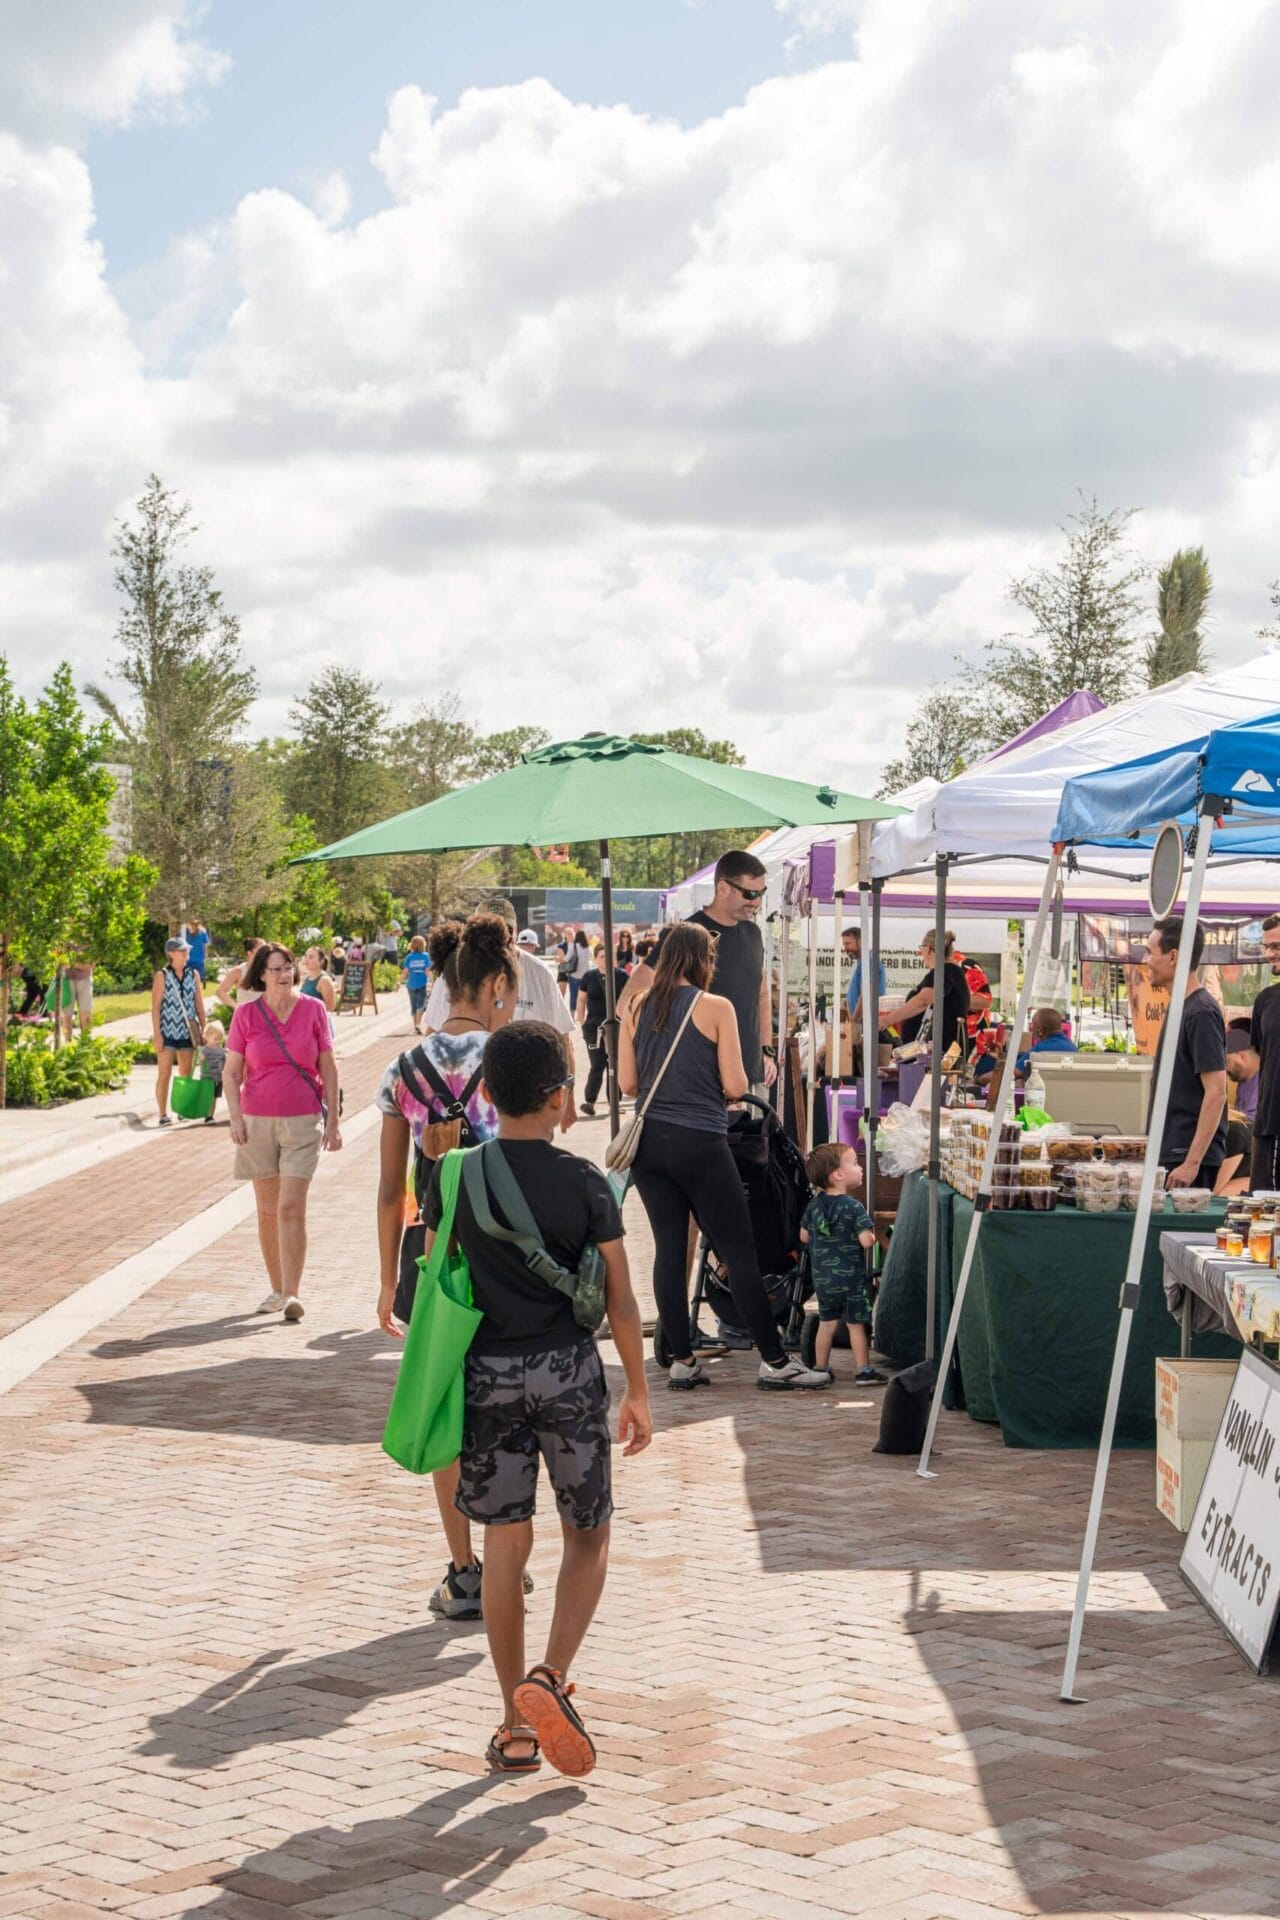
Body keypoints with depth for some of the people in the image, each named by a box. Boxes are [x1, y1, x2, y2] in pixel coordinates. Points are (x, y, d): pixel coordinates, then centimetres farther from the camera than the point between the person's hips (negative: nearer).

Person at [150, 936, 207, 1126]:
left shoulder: (193, 975, 6)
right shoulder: (162, 976, -6)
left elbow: (199, 1003, 11)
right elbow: (155, 1006, -7)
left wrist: (204, 1028, 8)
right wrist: (156, 1034, -11)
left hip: (187, 1030, 4)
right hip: (167, 1031, -4)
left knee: (186, 1073, 10)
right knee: (165, 1074, -6)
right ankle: (163, 1114, -4)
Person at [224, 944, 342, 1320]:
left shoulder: (313, 1010, -1)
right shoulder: (246, 1014, 0)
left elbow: (328, 1069, 4)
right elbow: (231, 1072, 3)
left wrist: (333, 1121, 2)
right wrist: (236, 1118, -9)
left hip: (303, 1121, -2)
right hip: (258, 1120, 2)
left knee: (291, 1208, -12)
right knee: (268, 1210, 9)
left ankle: (291, 1295, -14)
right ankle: (277, 1289, 21)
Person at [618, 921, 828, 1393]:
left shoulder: (637, 1008, 6)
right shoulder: (716, 1008, -6)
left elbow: (627, 1083, 7)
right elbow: (734, 1086, -8)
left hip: (650, 1141, 5)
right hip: (700, 1142, -5)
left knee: (669, 1247, 9)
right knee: (739, 1251, 1)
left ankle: (681, 1361, 9)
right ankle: (774, 1361, 4)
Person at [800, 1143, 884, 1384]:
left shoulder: (814, 1205, 1)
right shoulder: (853, 1207, -17)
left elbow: (804, 1236, 9)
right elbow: (866, 1241, -23)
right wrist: (871, 1235, -2)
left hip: (822, 1277, 5)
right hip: (851, 1276, -5)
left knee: (826, 1323, 16)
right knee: (856, 1324, 3)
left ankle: (821, 1368, 22)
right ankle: (863, 1371, 8)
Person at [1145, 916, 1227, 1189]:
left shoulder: (1201, 1013, -14)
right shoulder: (1180, 1008, 15)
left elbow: (1217, 1093, -18)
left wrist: (1192, 1162, -22)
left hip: (1190, 1156, -9)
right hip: (1169, 1153, 9)